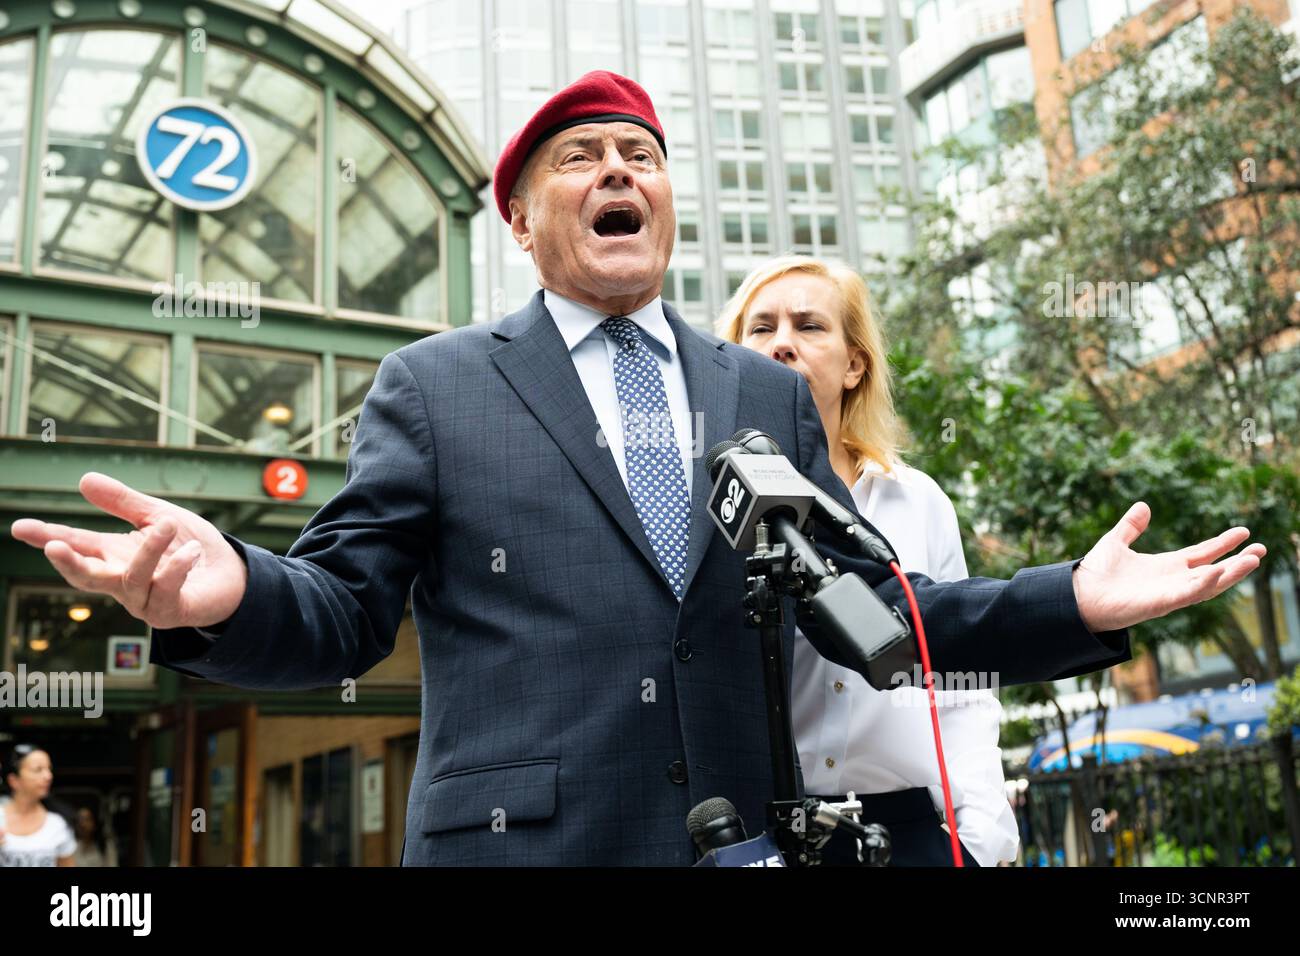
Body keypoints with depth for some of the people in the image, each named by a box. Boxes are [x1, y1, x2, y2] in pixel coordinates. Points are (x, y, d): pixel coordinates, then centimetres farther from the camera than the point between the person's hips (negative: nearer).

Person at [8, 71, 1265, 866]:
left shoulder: (769, 395, 13)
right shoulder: (432, 386, 5)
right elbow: (346, 610, -1)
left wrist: (1073, 605, -2)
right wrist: (229, 594, -23)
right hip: (519, 838, -2)